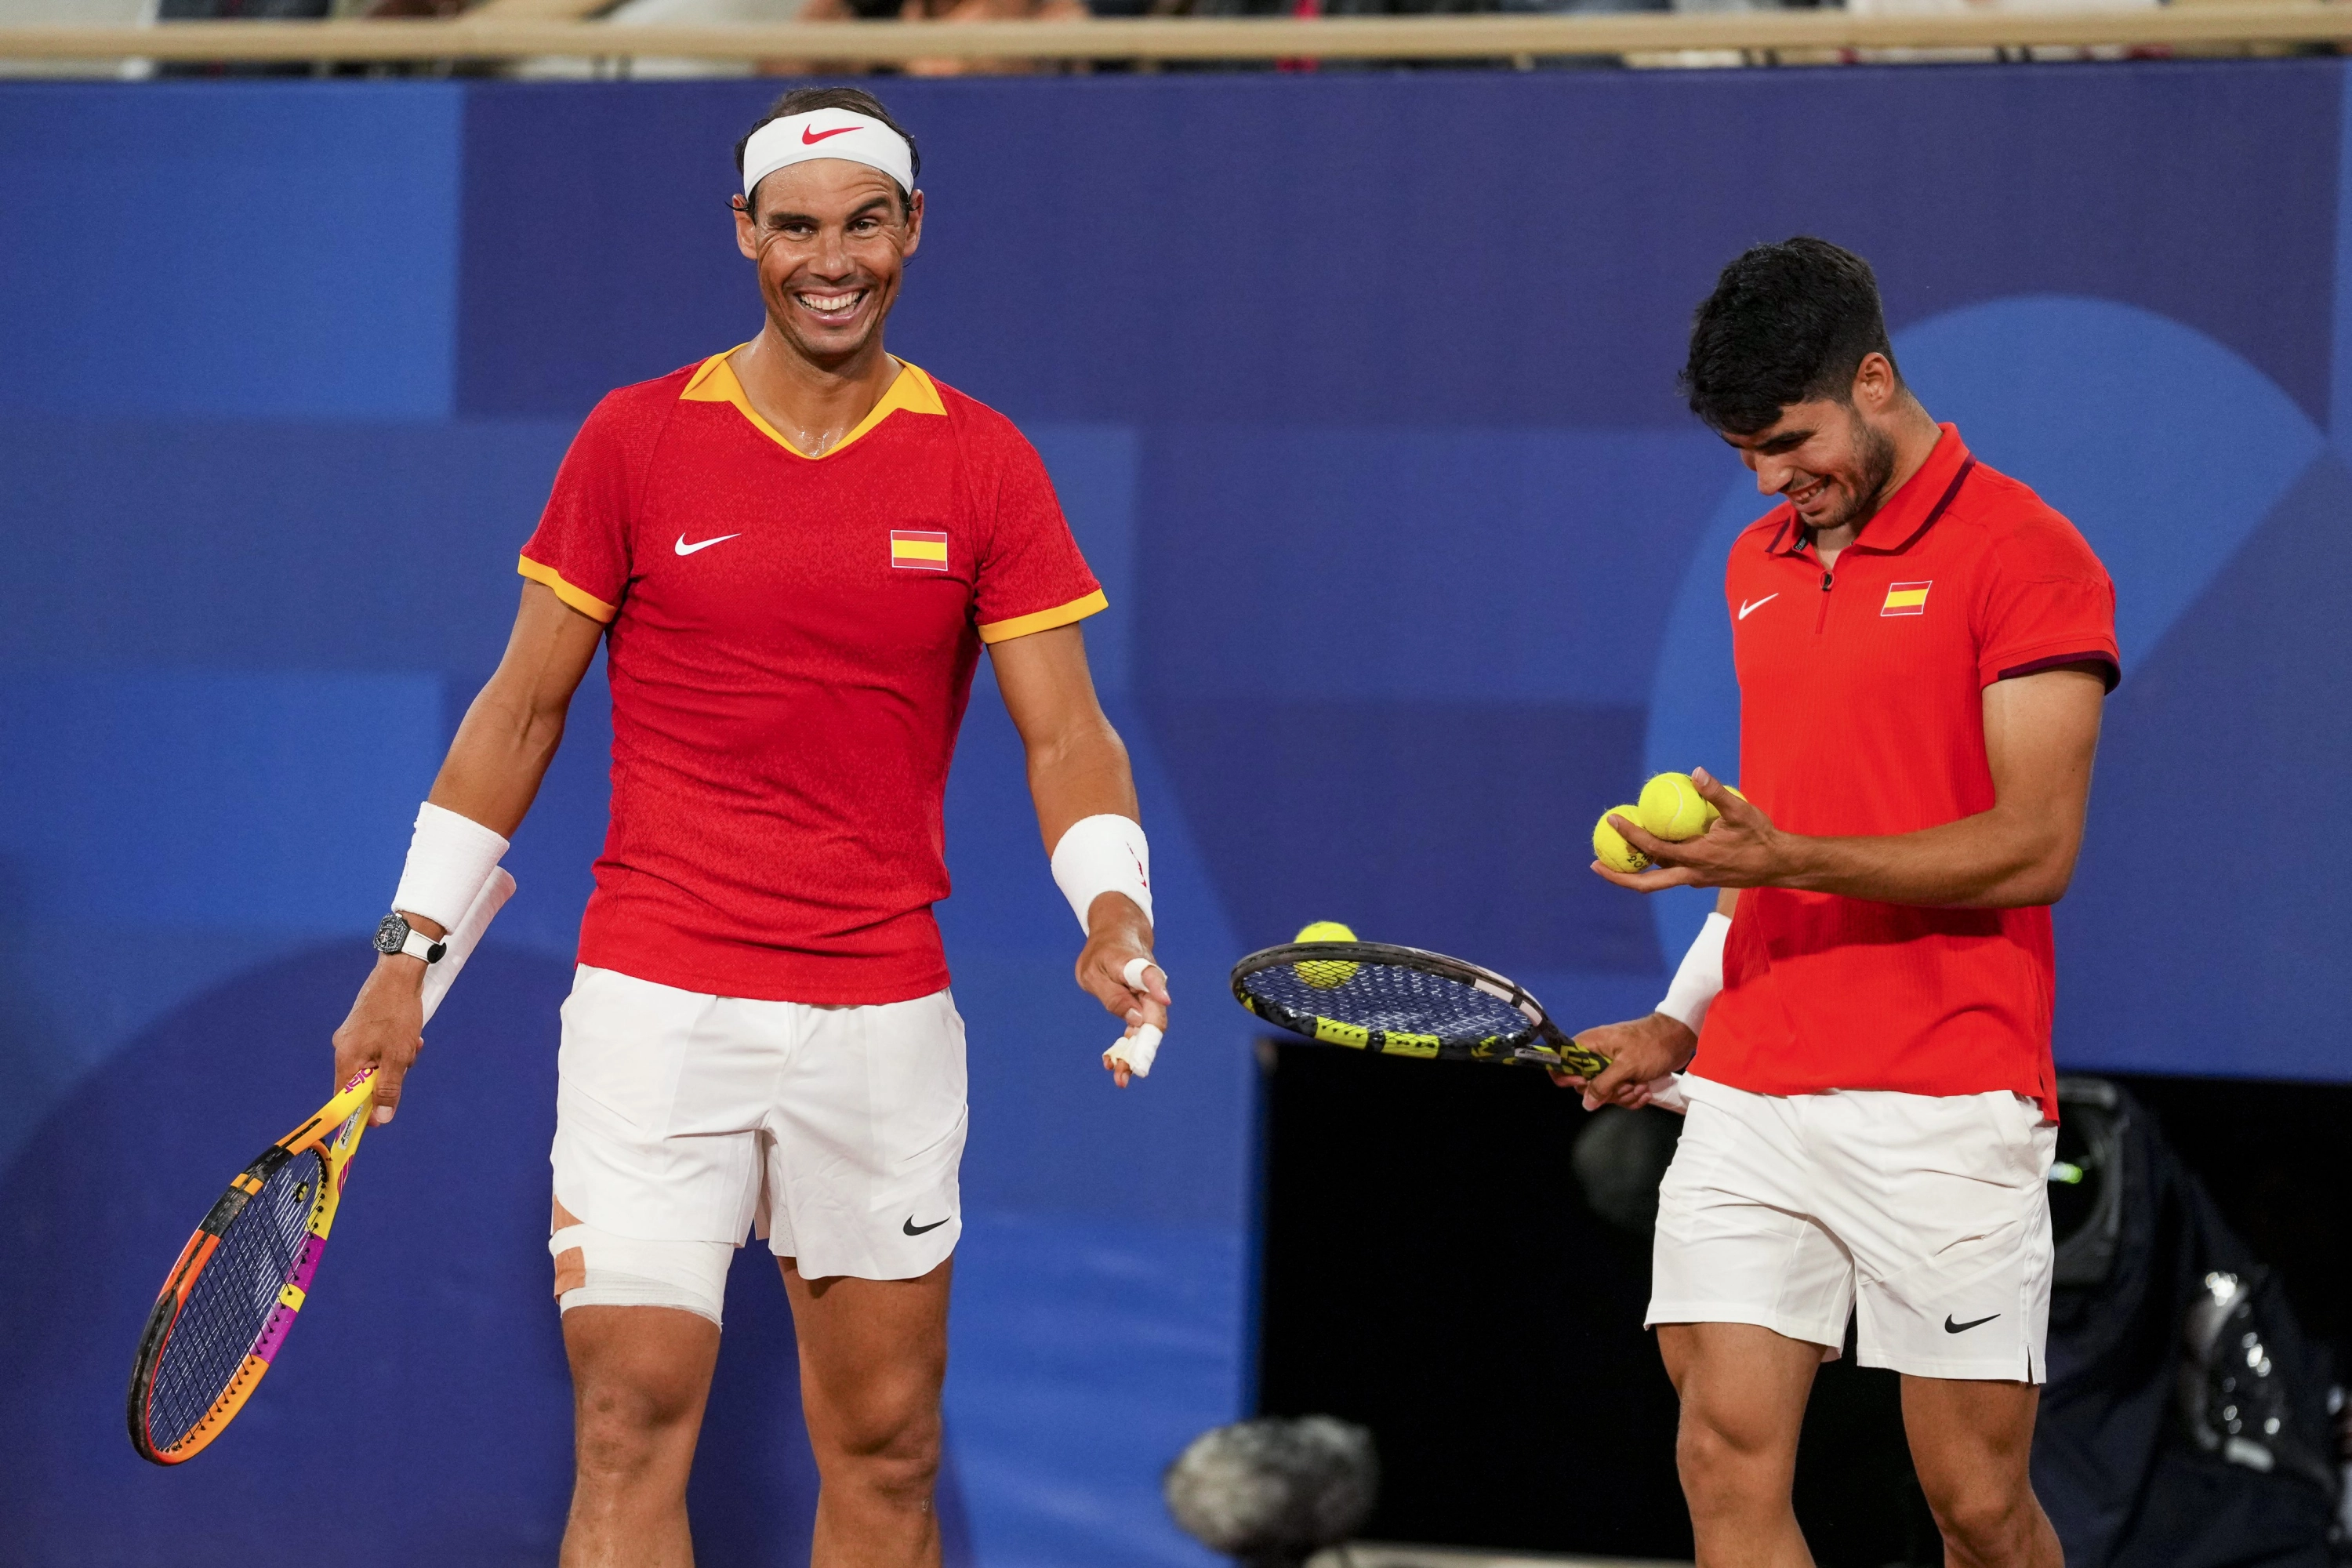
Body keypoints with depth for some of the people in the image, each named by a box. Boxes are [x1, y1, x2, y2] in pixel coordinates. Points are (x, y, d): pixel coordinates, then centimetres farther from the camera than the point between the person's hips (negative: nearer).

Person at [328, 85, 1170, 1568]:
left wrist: (1114, 910, -18)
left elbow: (1065, 732, 1)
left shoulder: (985, 465, 3)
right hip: (656, 1002, -2)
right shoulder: (636, 441, 1)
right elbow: (525, 707, 7)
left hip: (883, 1019, 2)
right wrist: (411, 945, 3)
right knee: (632, 1428, -10)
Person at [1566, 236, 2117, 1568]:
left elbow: (2035, 848, -13)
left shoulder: (2023, 554, -6)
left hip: (1943, 1101, -6)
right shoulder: (1757, 568, 17)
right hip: (1750, 1097, 6)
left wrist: (1789, 858, -22)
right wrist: (1684, 1024, 19)